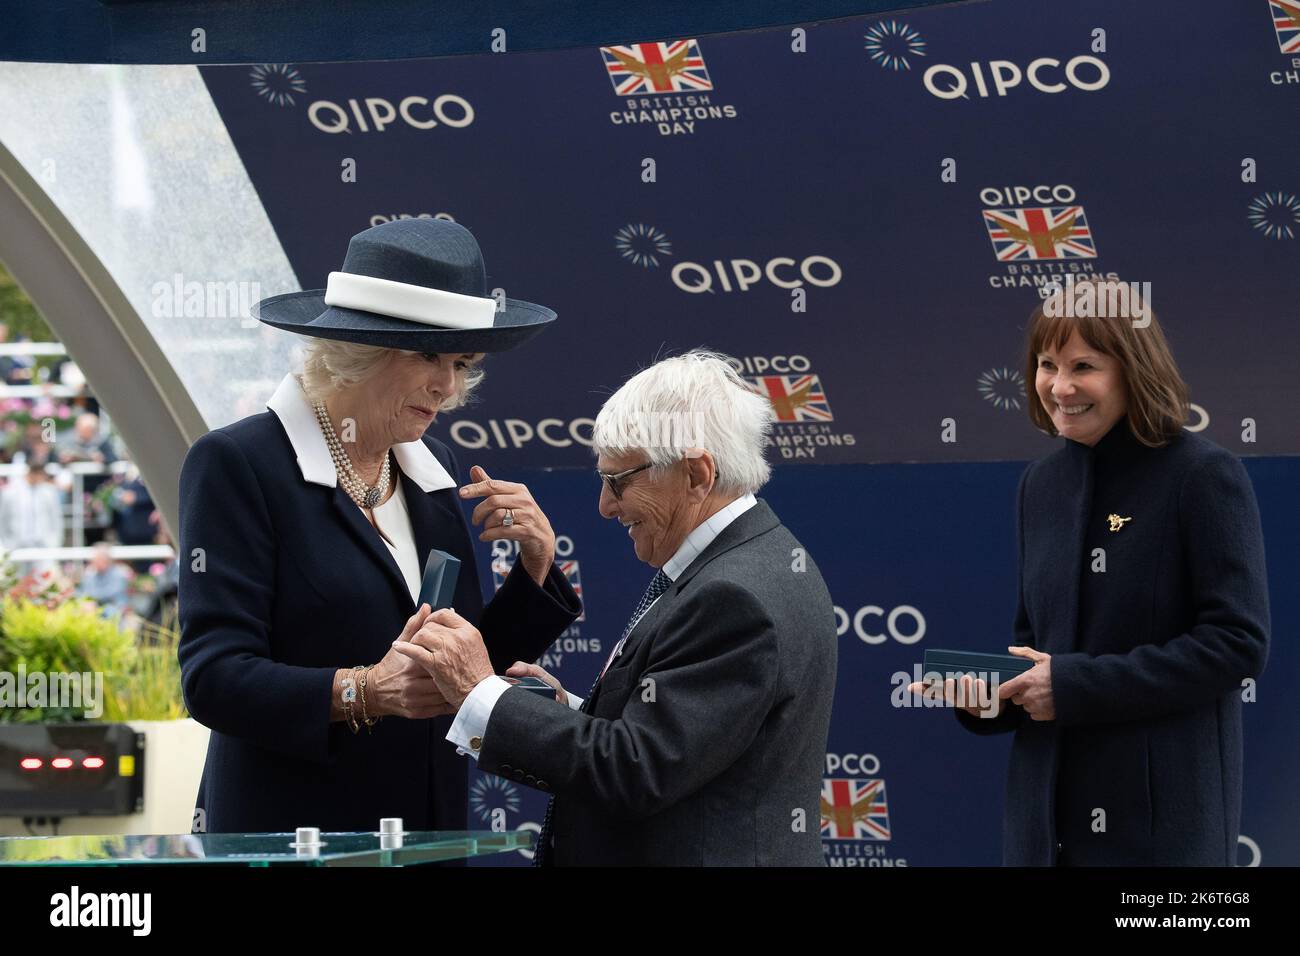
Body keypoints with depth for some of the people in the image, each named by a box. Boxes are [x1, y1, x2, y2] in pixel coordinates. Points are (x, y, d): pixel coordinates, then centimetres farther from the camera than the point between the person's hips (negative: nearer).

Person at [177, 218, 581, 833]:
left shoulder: (431, 466, 11)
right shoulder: (238, 463, -9)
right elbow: (213, 678, -17)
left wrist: (536, 565, -1)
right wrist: (365, 691, -28)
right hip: (285, 830, -6)